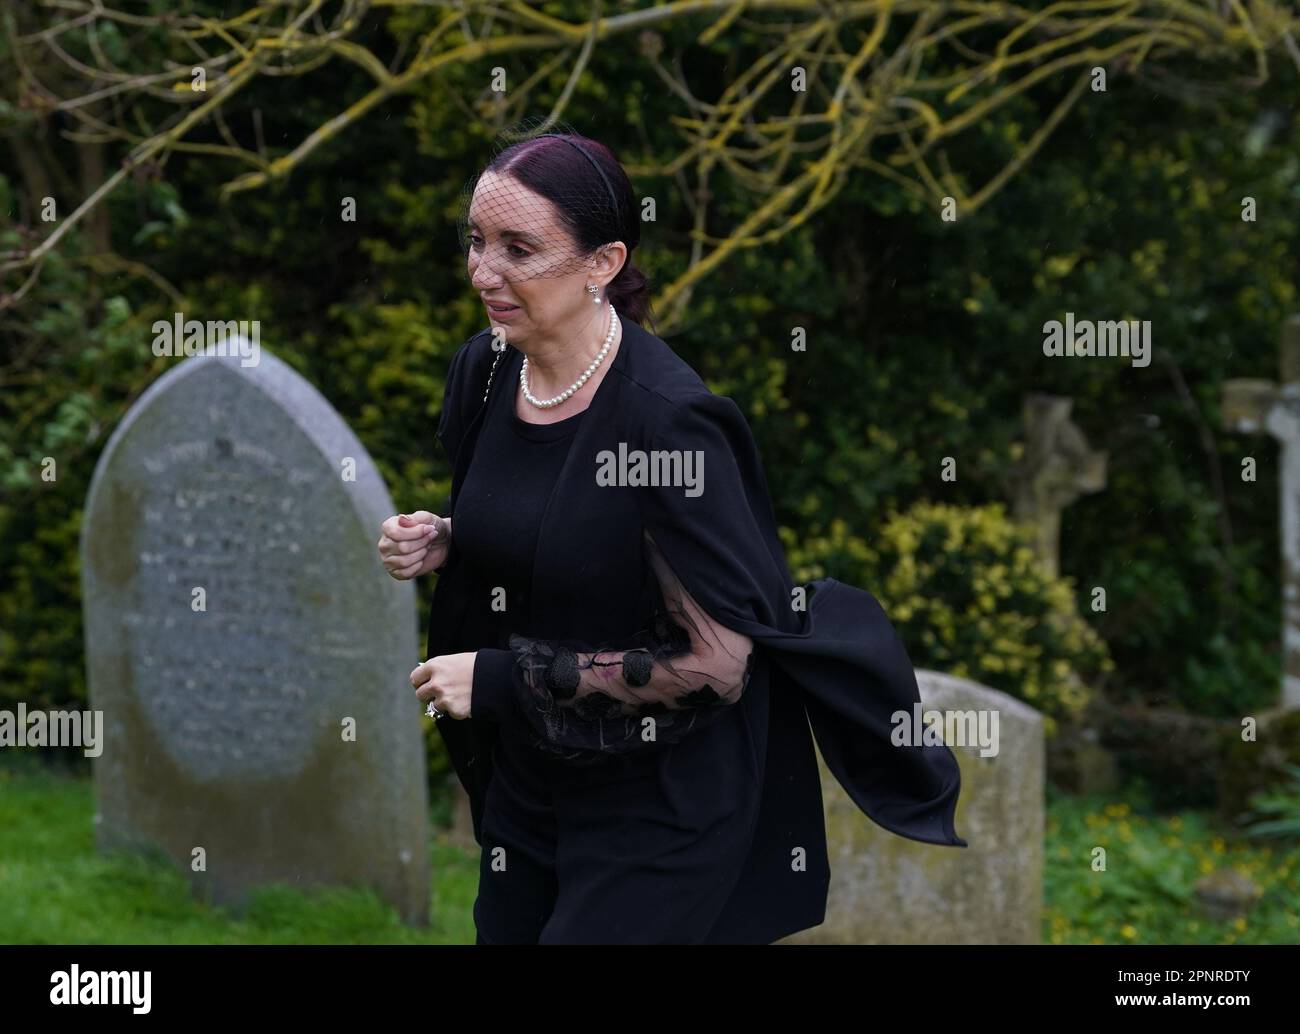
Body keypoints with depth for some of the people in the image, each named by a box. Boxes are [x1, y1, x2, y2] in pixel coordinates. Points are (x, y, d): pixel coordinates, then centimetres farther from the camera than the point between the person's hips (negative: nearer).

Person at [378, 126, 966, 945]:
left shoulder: (666, 418, -24)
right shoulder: (485, 369, -3)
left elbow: (716, 662, -23)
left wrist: (501, 678, -22)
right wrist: (438, 541, -6)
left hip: (656, 808, -7)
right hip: (528, 778, 7)